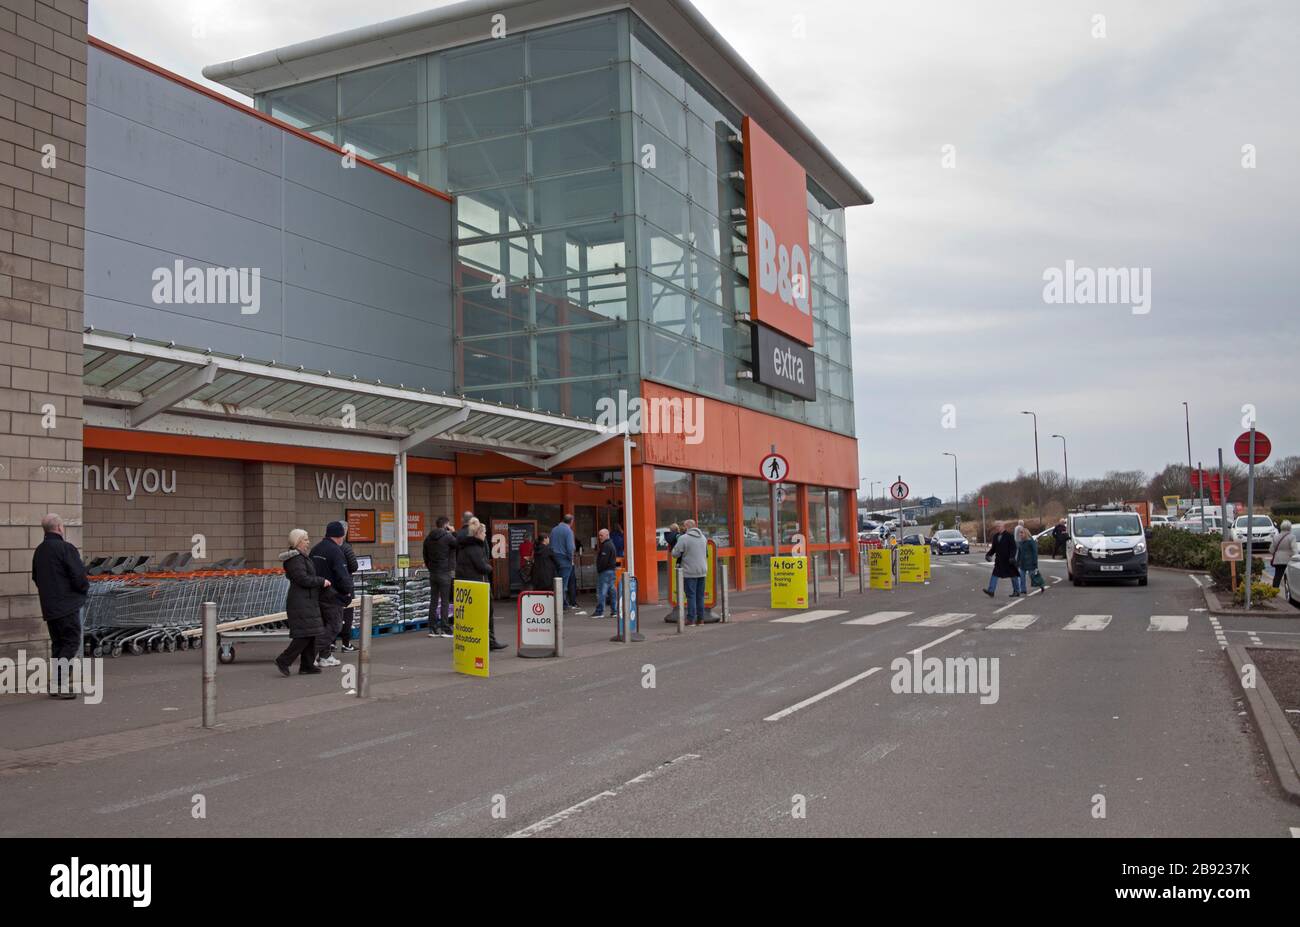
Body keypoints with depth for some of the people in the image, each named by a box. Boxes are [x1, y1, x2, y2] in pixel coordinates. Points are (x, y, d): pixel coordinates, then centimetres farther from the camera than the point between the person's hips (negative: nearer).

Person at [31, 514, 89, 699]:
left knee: (58, 644, 15)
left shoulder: (38, 551, 13)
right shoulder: (66, 549, -15)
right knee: (72, 643, -5)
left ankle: (57, 683, 16)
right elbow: (80, 577, -18)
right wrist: (85, 588, 2)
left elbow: (36, 578, 21)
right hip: (67, 605, -9)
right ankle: (57, 683, -12)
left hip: (48, 607, 9)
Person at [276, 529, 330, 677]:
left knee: (311, 634, 10)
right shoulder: (295, 559, -15)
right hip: (301, 602, -11)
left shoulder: (302, 557, 18)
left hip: (308, 601, 11)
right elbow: (303, 579, -22)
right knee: (305, 633, -12)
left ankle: (307, 665, 14)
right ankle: (283, 661, -7)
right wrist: (322, 581, -12)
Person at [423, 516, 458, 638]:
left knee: (433, 601, 9)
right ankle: (445, 629, -3)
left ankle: (432, 629, 10)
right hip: (445, 573, -6)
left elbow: (425, 557, 14)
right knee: (445, 601, -3)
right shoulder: (448, 537, -12)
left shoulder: (428, 538, 10)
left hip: (433, 573, 6)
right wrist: (453, 532, 3)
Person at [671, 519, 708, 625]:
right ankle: (700, 618, 14)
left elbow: (675, 554, -11)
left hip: (690, 571, -6)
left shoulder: (683, 538, -13)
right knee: (700, 595, 11)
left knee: (691, 595, -2)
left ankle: (691, 619, 0)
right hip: (702, 571, 6)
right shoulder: (703, 537, 11)